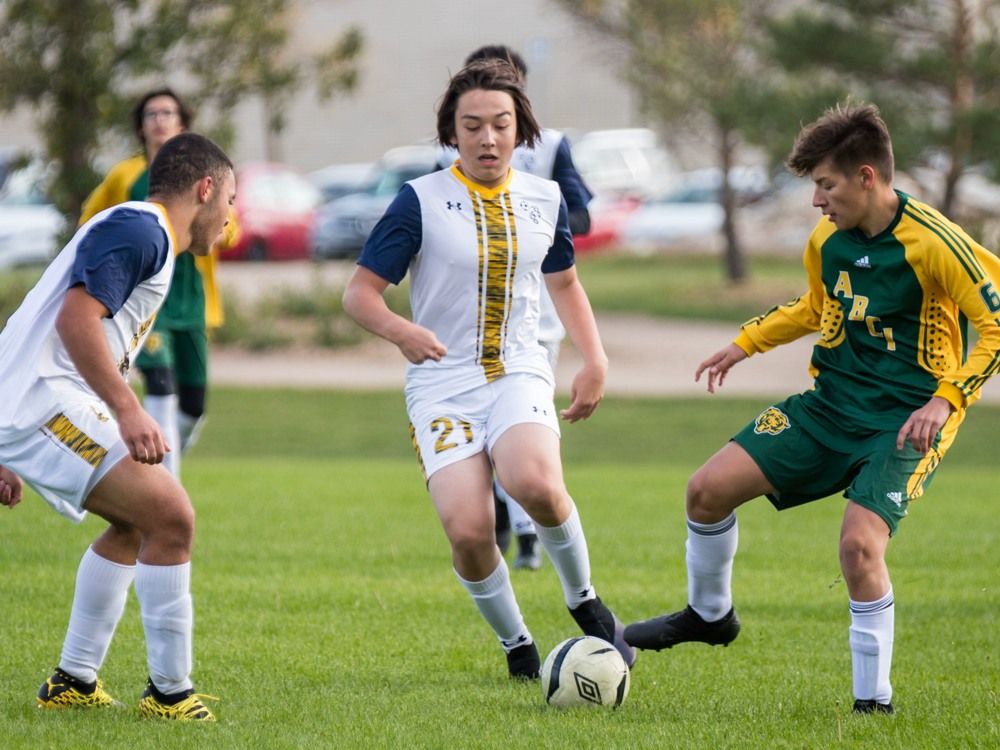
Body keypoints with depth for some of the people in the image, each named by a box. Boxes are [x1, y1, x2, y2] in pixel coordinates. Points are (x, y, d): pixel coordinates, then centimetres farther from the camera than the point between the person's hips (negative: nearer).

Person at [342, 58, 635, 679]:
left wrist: (596, 360, 12)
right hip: (444, 384, -1)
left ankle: (585, 601, -5)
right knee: (467, 530, -20)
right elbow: (360, 291, -4)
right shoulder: (421, 200, -5)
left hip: (520, 374, 1)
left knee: (536, 483, -31)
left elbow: (564, 281, 24)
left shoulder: (544, 200, 8)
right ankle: (517, 644, 8)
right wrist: (401, 331, -25)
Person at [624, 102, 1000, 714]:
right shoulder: (827, 241, 3)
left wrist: (946, 401, -25)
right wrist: (747, 342, 18)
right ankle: (709, 614, 26)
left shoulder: (933, 244, -19)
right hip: (832, 403, 7)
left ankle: (875, 703, -10)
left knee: (860, 543, -26)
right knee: (709, 489, -1)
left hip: (906, 419, -7)